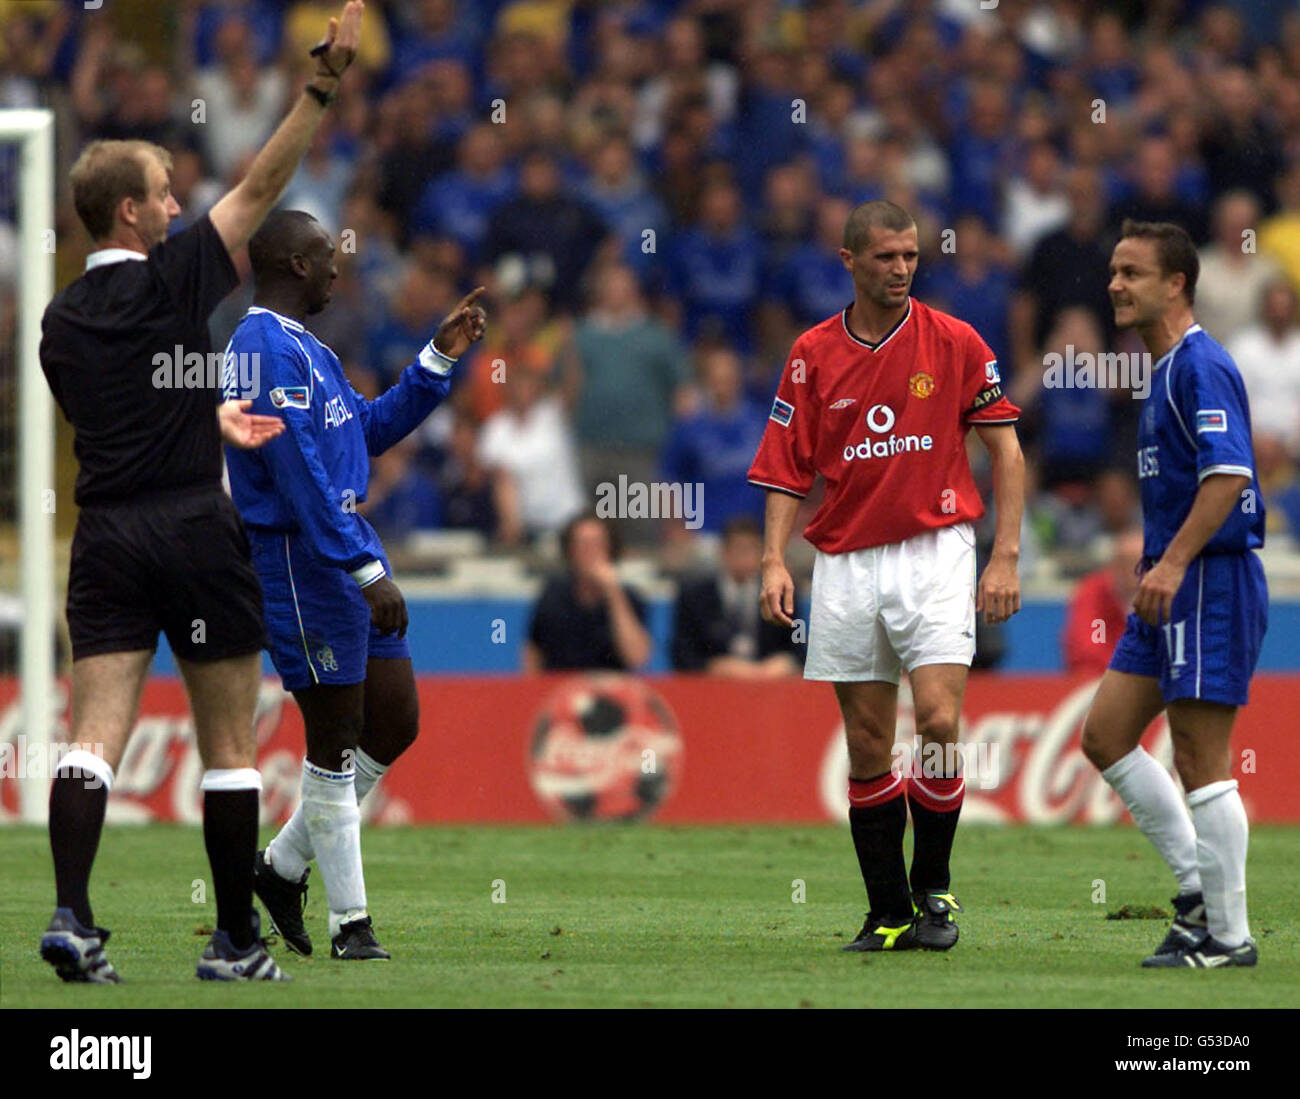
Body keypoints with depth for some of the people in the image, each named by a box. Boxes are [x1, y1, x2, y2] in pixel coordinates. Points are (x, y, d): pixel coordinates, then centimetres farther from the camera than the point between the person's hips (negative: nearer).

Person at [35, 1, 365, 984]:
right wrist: (326, 82, -10)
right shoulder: (174, 278, -6)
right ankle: (235, 942, 9)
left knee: (95, 736, -3)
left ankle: (72, 914, -20)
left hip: (107, 532, 4)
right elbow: (265, 183, -9)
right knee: (229, 746, 5)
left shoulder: (62, 320, 9)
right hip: (195, 527, -4)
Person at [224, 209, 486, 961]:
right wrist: (366, 572, -25)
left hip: (350, 547, 10)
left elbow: (372, 429, 28)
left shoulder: (305, 348, 18)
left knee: (395, 724, 11)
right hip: (301, 558, -10)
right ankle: (350, 923, 4)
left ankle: (284, 867, 23)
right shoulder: (267, 350, -15)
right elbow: (301, 475, -22)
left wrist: (442, 358, 22)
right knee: (335, 745, -4)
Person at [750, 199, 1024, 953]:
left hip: (935, 551, -2)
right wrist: (775, 560, -8)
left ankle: (933, 887, 3)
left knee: (939, 719, -16)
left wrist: (1006, 556, -4)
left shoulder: (955, 343, 0)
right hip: (846, 563, 2)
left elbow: (1006, 451, 3)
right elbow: (788, 471, 6)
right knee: (867, 746, 3)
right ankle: (889, 915, 11)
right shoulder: (813, 355, 5)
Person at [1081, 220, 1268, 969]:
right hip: (1173, 588, 10)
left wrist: (1173, 563, -26)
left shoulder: (1202, 365, -13)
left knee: (1200, 761, -7)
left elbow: (1229, 472, -23)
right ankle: (1198, 883, 13)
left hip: (1211, 580, -10)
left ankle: (1228, 934, -1)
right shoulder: (1167, 370, 18)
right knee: (1106, 735, 8)